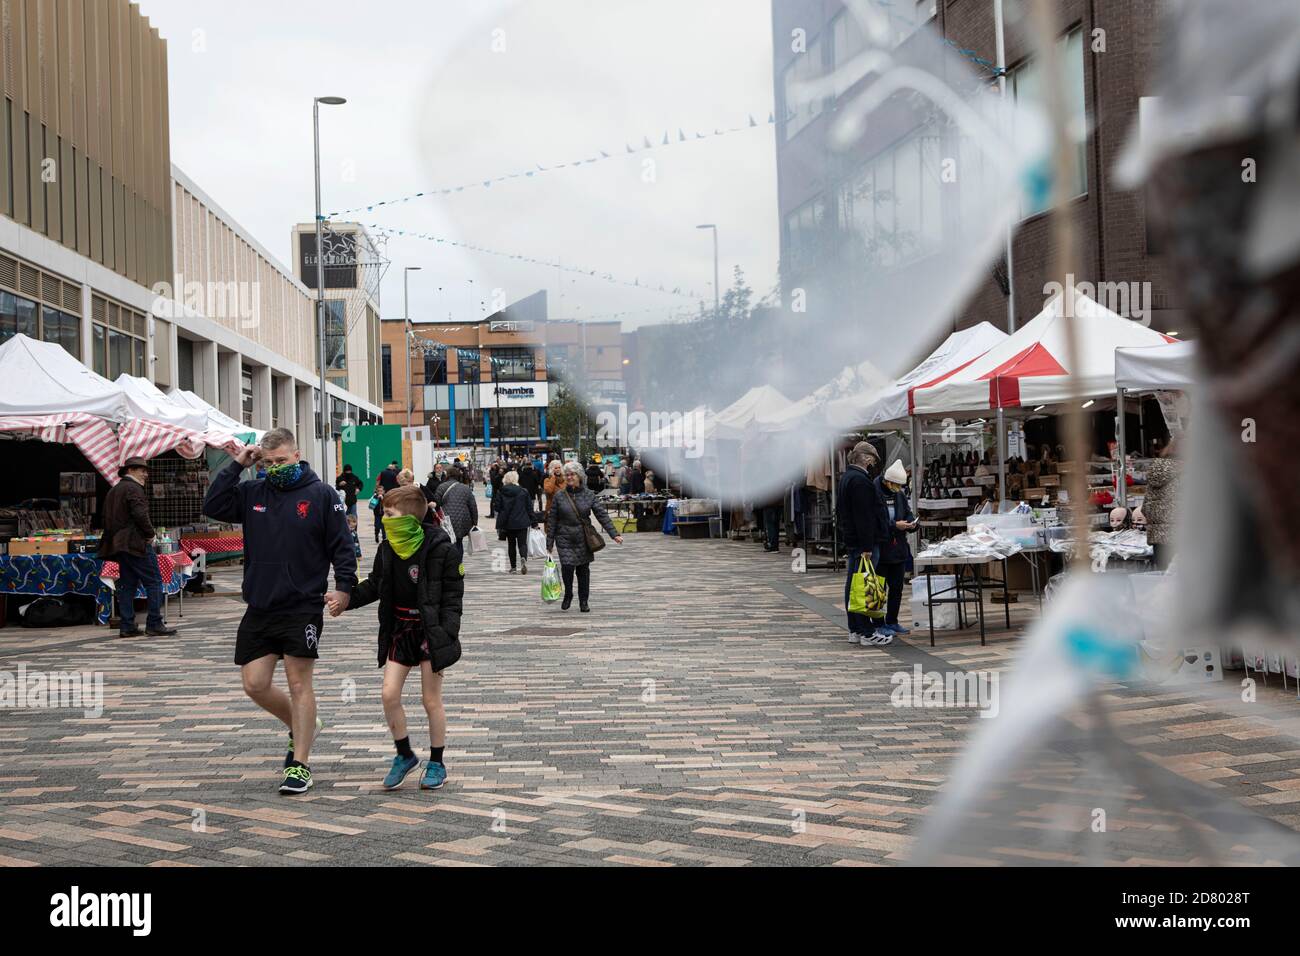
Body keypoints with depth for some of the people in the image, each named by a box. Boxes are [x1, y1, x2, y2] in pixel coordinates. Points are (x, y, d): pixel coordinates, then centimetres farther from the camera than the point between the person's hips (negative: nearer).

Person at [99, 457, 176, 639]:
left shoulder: (113, 490, 19)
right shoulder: (133, 488, -9)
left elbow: (107, 518, 19)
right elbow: (140, 514, -20)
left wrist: (115, 537, 18)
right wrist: (150, 534, -8)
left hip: (119, 544, 9)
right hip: (137, 542, -9)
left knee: (128, 584, 10)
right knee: (154, 581, -6)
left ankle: (126, 626, 7)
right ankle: (154, 624, -7)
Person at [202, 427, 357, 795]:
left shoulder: (321, 495, -4)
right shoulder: (253, 492, 8)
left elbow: (342, 545, -4)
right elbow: (212, 507, -2)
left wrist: (344, 586, -15)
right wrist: (236, 466, -5)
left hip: (303, 608, -5)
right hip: (259, 609, 5)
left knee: (299, 684, -1)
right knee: (255, 685, 6)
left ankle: (300, 763, 7)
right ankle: (301, 727, 31)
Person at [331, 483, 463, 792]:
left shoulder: (440, 549, -16)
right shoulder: (388, 549, 1)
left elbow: (452, 598, -13)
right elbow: (374, 586, 15)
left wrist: (444, 639, -18)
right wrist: (347, 601, 0)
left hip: (430, 631, -5)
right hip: (399, 630, 5)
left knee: (431, 700, 2)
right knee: (389, 694, 0)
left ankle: (437, 762, 19)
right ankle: (404, 755, 20)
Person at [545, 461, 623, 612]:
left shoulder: (588, 495, 0)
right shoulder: (559, 496, -1)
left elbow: (602, 515, -1)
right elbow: (552, 520, 2)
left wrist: (614, 534, -10)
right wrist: (549, 543, 0)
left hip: (584, 539, 1)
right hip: (565, 539, -1)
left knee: (583, 570, 6)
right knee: (567, 567, -11)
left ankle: (583, 601, 19)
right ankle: (568, 595, 14)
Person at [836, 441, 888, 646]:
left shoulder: (845, 478, 17)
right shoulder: (860, 480, -16)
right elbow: (864, 516, -21)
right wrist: (867, 546, -23)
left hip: (850, 539, 11)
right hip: (863, 541, -11)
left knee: (852, 585, 11)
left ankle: (854, 630, 16)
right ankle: (867, 633, -8)